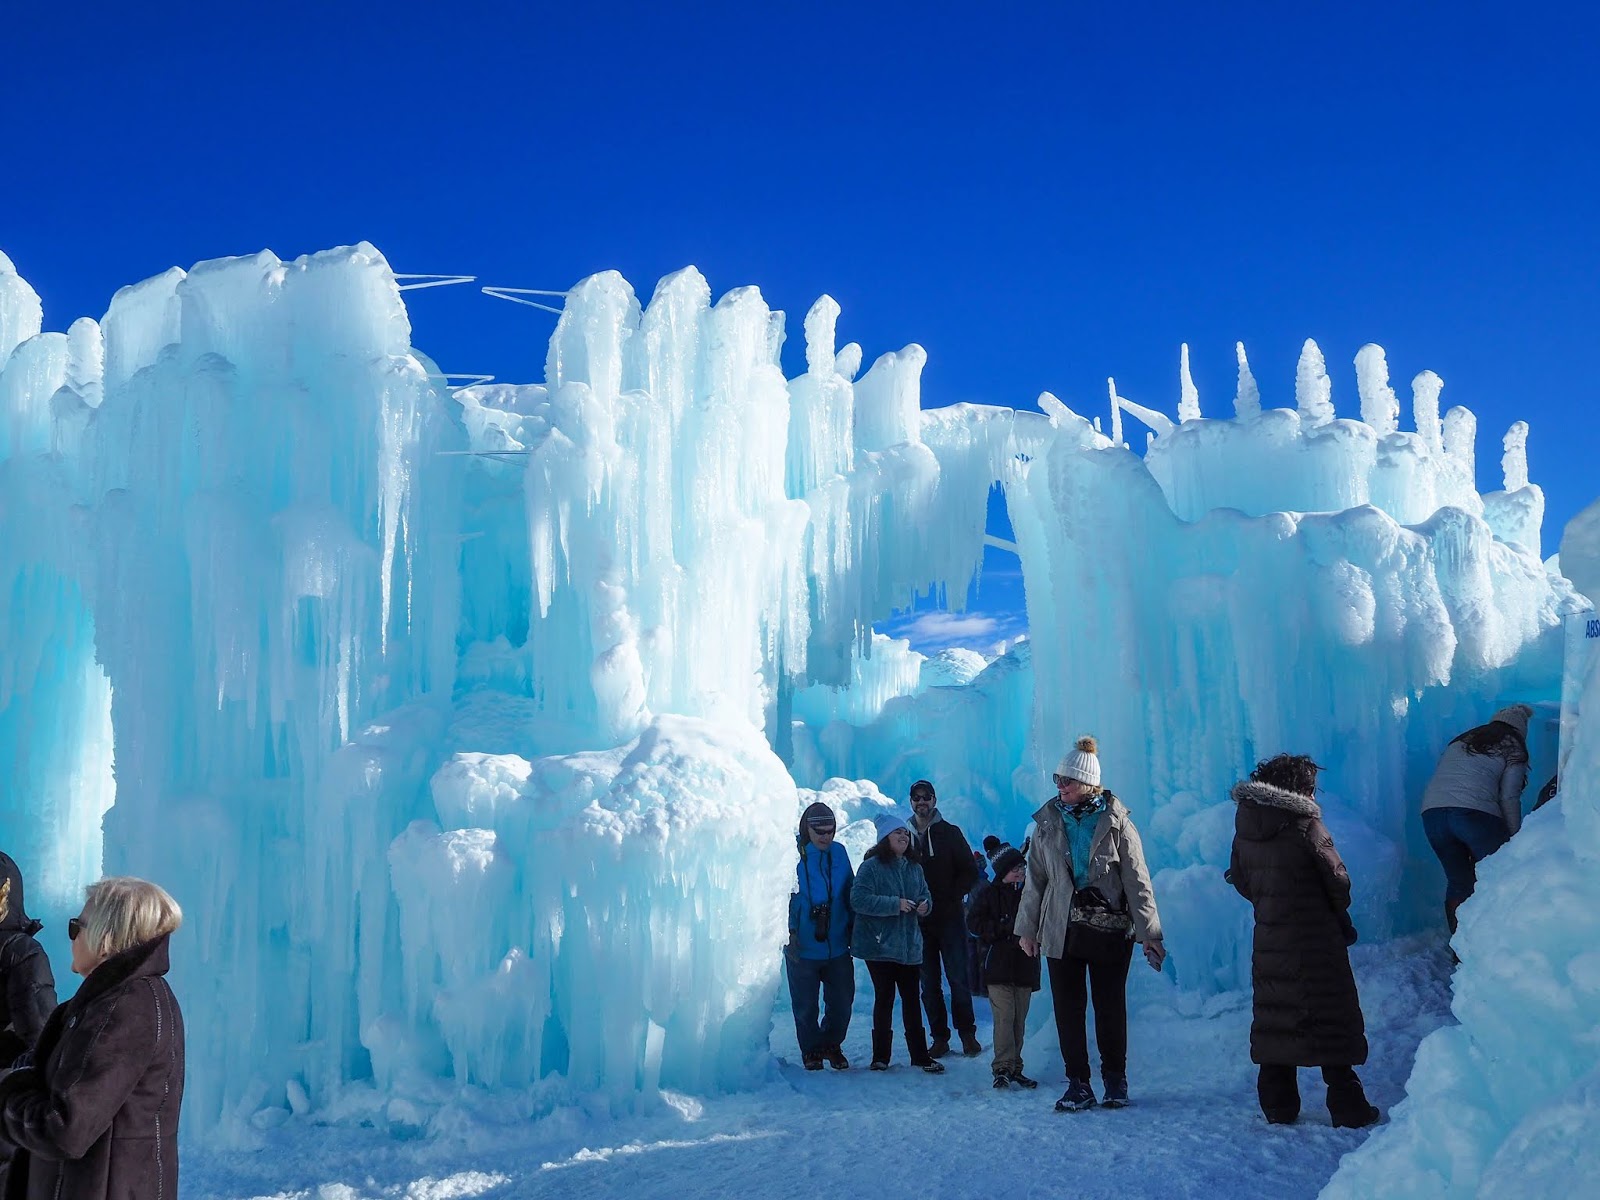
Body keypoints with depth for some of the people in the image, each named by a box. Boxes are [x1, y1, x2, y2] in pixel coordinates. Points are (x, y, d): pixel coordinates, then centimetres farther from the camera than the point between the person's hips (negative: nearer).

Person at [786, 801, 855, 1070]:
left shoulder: (839, 854, 5)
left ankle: (832, 1043, 32)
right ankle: (811, 1049, 28)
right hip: (803, 947, -3)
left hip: (837, 946, 3)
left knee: (842, 1002, 9)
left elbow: (850, 894, 12)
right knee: (805, 1005, 7)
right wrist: (790, 932, -16)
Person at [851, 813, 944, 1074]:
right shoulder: (871, 866, -9)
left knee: (912, 999, 7)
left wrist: (925, 905, -4)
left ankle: (920, 1055, 14)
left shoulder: (914, 868, 11)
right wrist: (895, 904, -23)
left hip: (909, 945, 5)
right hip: (879, 945, -5)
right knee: (884, 998, 2)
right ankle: (880, 1056, 14)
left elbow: (926, 895, 20)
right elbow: (858, 899, -19)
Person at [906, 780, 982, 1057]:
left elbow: (970, 872, 1)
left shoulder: (950, 833, 3)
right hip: (919, 920, 2)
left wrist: (952, 896, -10)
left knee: (958, 978, -2)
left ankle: (967, 1033, 9)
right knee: (929, 983, 5)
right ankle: (939, 1037, 12)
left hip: (949, 918, -2)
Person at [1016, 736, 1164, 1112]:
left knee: (1110, 1006, 5)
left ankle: (1115, 1080, 20)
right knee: (1068, 1008, 1)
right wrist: (1027, 929, 12)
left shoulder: (1116, 822, -4)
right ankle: (1078, 1084, 8)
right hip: (1061, 932, 3)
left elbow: (1137, 880, -4)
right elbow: (1035, 880, 11)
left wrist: (1149, 932, -8)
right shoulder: (1047, 823, 5)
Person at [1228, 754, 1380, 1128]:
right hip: (1315, 940, -5)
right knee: (1332, 1017, 2)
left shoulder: (1245, 823, 3)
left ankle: (1278, 1107, 13)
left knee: (1274, 1017, 11)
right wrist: (1341, 918, 9)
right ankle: (1347, 1108, 4)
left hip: (1268, 940, 5)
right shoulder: (1306, 824, -14)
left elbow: (1240, 878, 10)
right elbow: (1337, 879, -8)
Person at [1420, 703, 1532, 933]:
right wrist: (1515, 838, 8)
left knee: (1458, 882, 15)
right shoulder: (1513, 748, 13)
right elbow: (1508, 797, 3)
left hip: (1432, 810, 5)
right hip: (1475, 813, -5)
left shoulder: (1460, 741, 28)